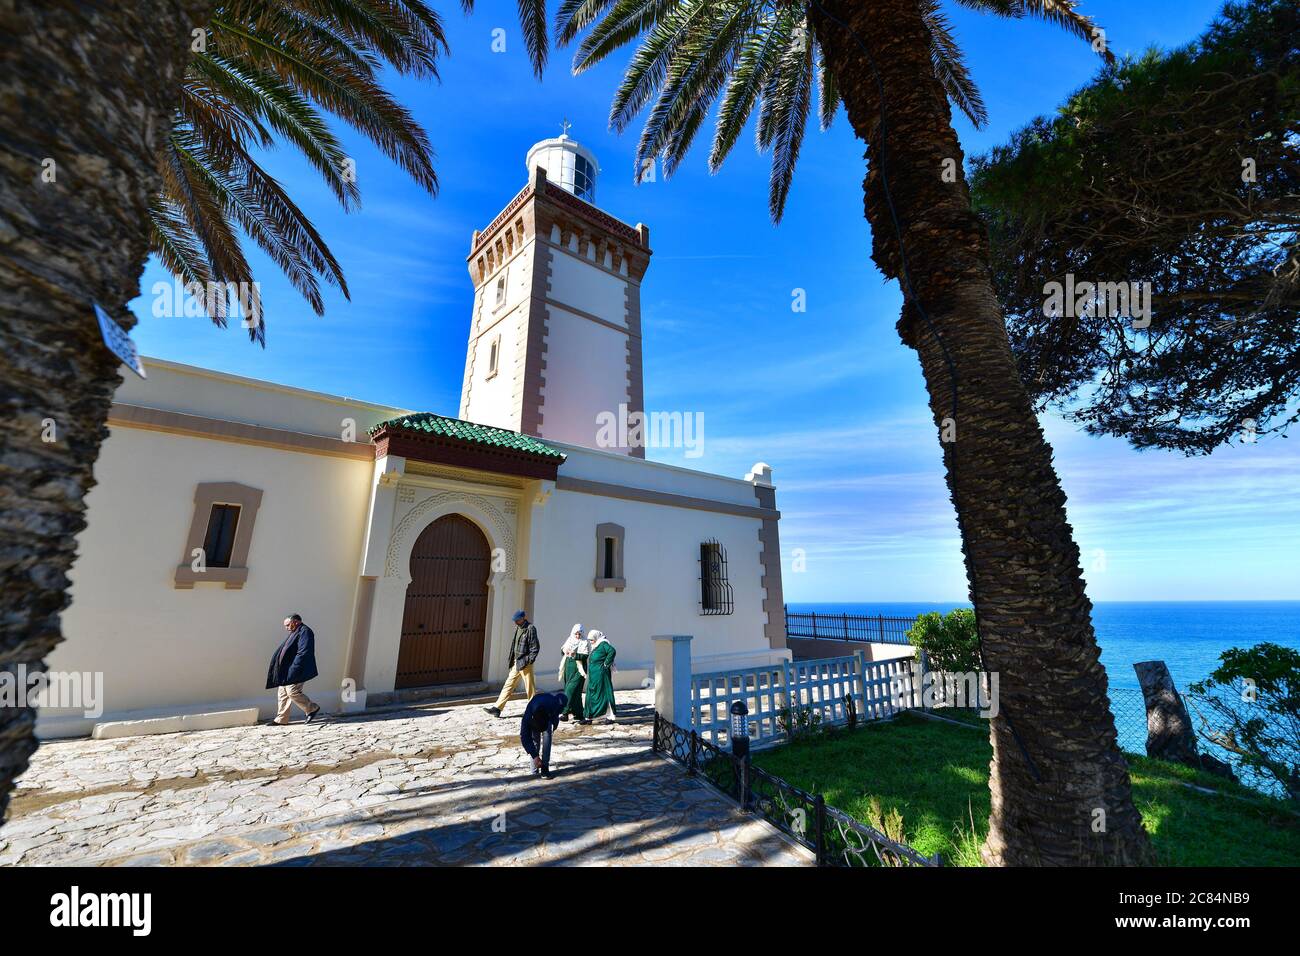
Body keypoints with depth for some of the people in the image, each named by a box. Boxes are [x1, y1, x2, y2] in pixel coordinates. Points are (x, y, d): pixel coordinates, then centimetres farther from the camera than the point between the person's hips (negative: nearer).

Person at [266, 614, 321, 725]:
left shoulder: (304, 632, -14)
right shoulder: (294, 633, 18)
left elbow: (303, 652, -22)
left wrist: (295, 668, -24)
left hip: (295, 671, -10)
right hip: (286, 671, 10)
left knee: (292, 692, -10)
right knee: (283, 693, 10)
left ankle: (312, 708, 5)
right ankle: (281, 719, 18)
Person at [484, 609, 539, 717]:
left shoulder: (530, 629, -14)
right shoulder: (518, 628, 11)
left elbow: (535, 647, -15)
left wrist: (529, 660, -16)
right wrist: (512, 660, 12)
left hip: (525, 663, -8)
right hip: (516, 663, 8)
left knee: (530, 687, 2)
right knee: (508, 685, 9)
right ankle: (497, 708, 14)